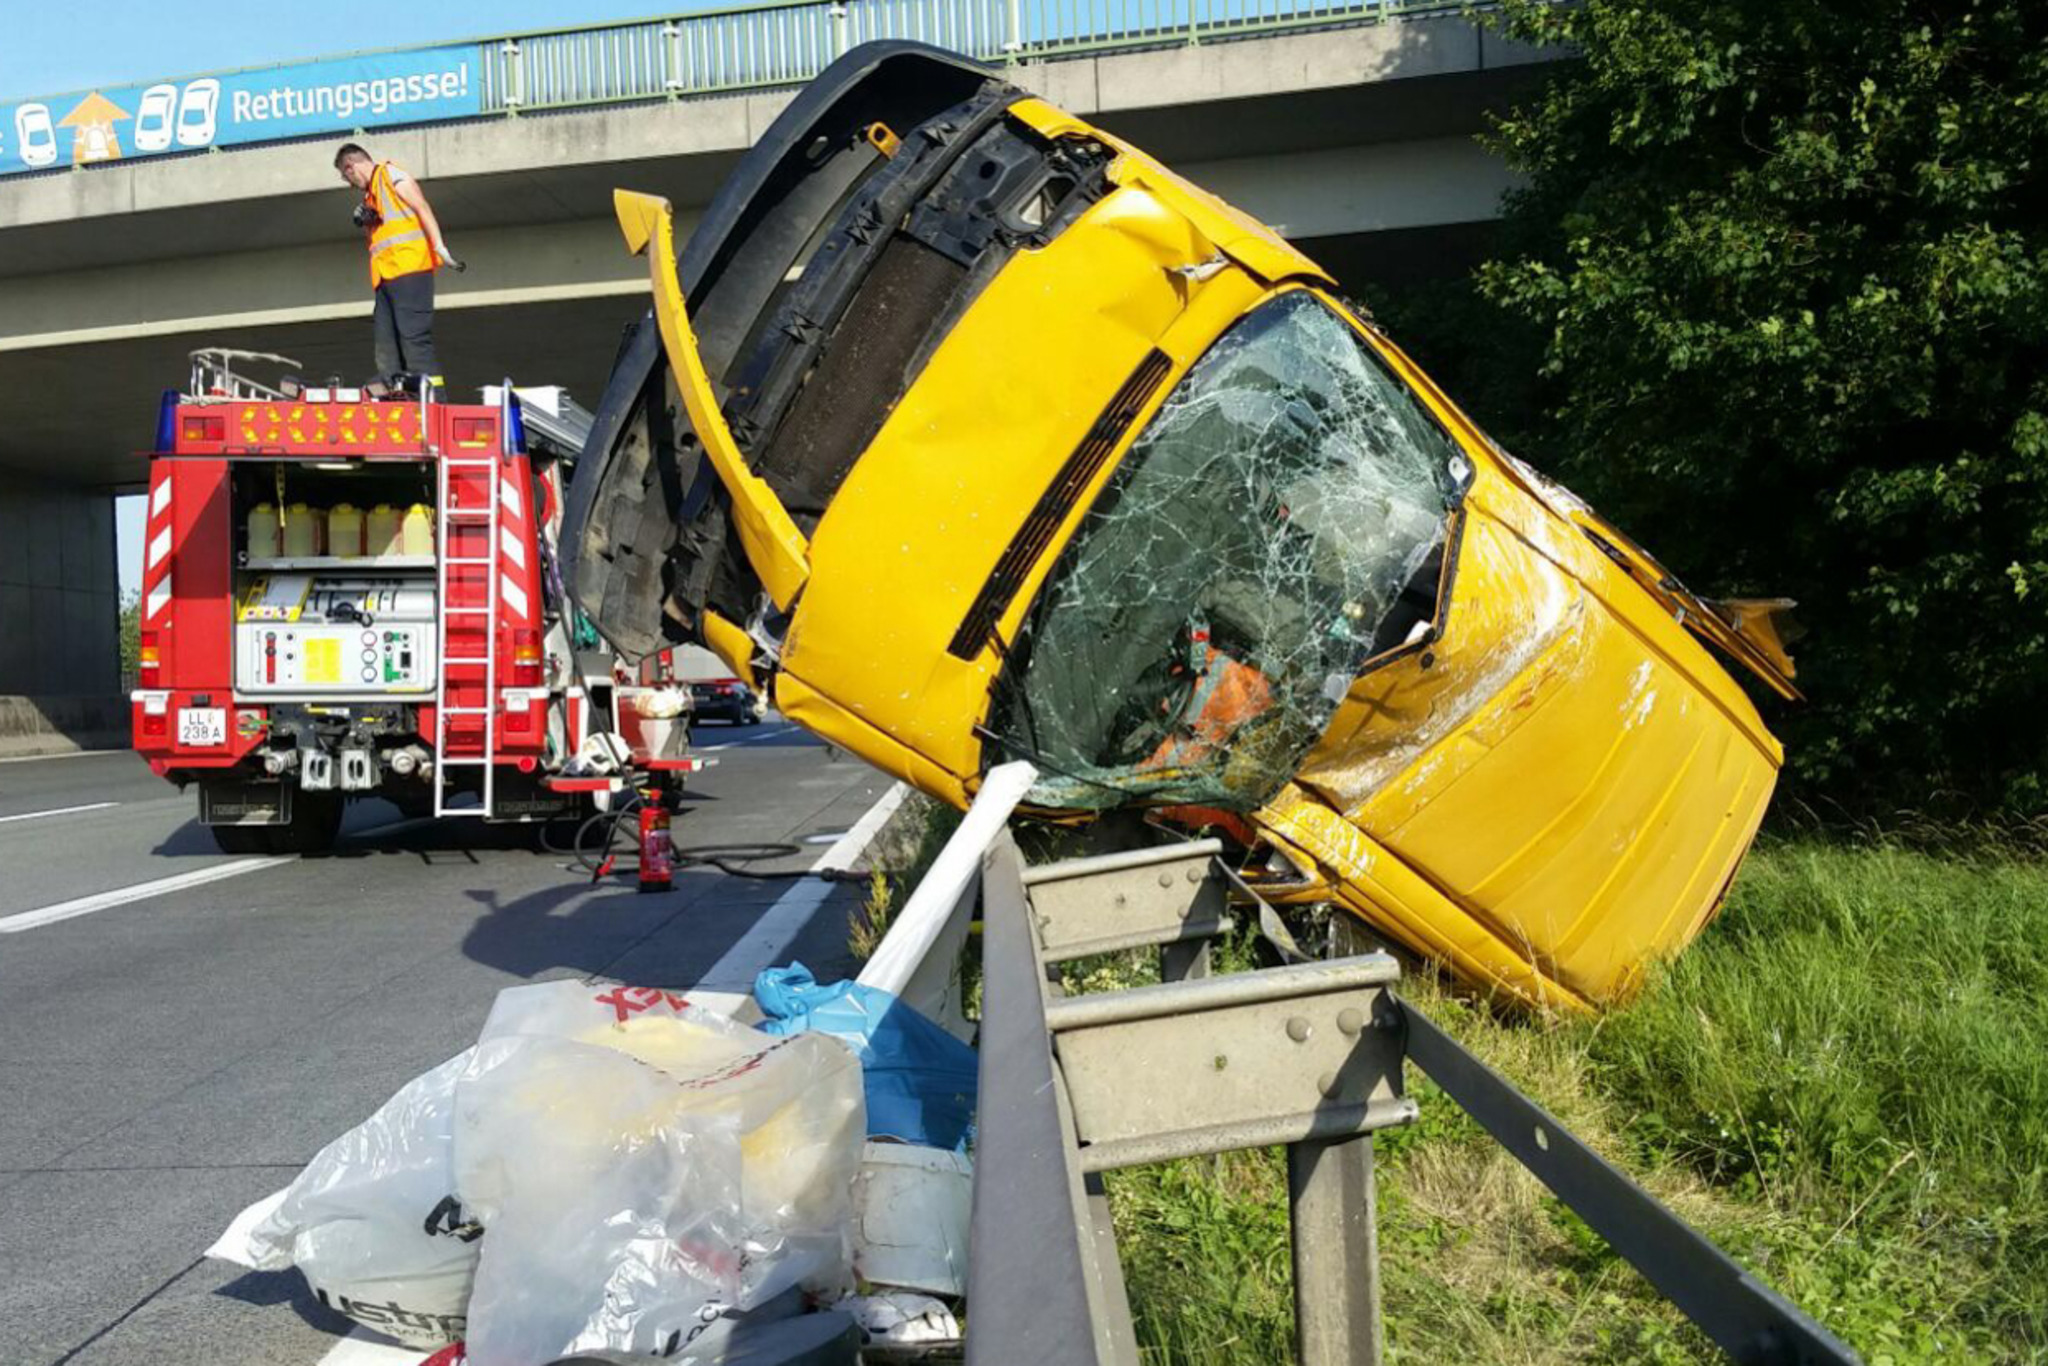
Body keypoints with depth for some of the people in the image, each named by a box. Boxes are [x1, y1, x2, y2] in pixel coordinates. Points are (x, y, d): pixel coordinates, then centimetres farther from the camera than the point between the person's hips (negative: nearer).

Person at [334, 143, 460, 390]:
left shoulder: (389, 173, 5)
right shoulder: (371, 194, 30)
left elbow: (421, 207, -7)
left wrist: (439, 246, -19)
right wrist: (365, 223, 12)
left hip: (409, 265, -9)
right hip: (386, 274, 9)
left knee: (413, 334, -19)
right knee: (384, 342, 0)